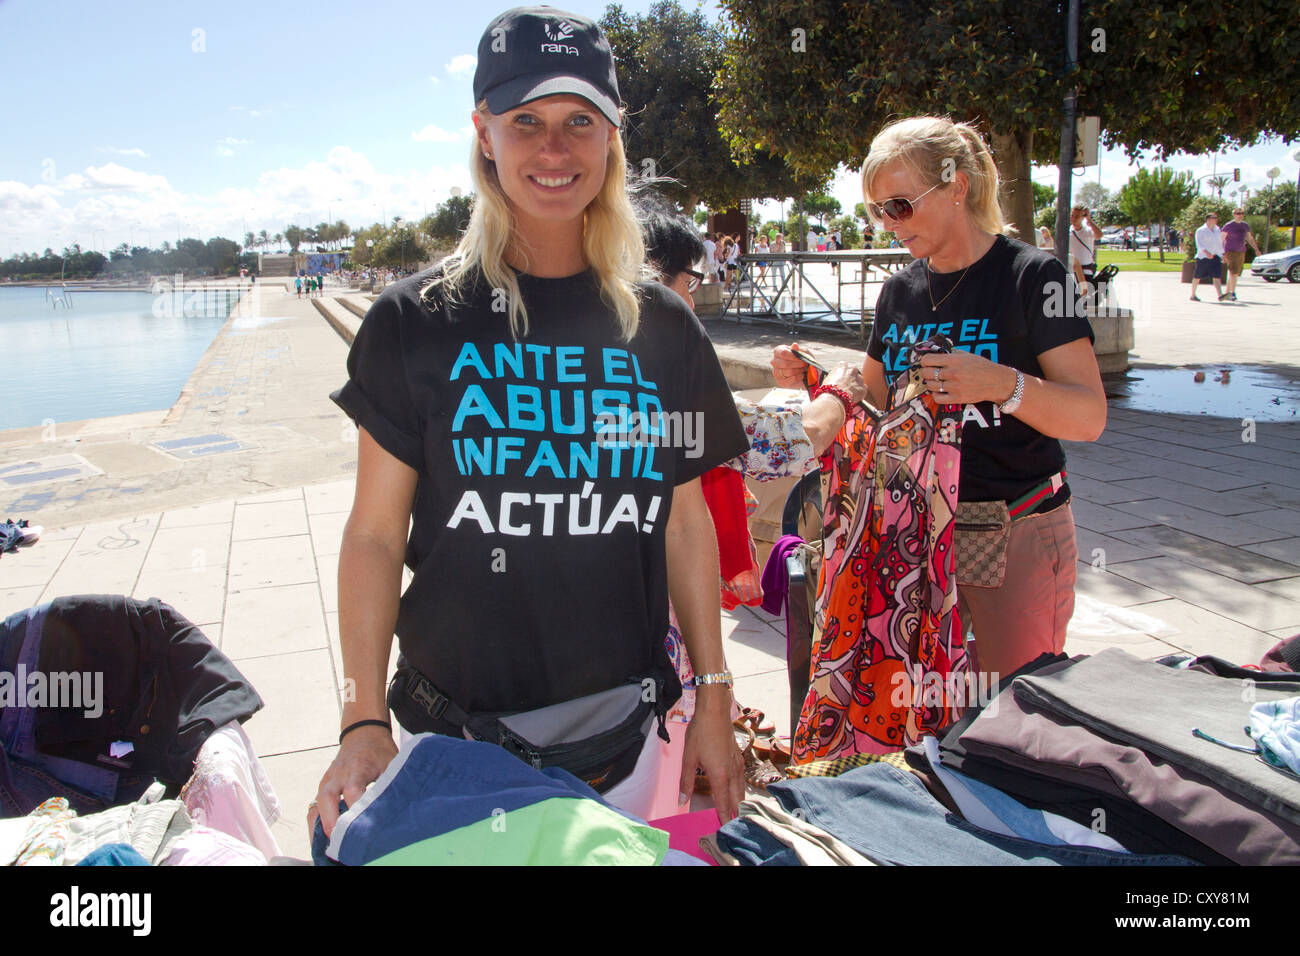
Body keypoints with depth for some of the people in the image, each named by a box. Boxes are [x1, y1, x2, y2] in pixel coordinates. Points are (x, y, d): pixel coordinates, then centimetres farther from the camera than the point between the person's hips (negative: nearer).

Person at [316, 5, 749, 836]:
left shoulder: (662, 327, 2)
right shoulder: (418, 321, -5)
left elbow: (685, 520, 5)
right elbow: (375, 534, -4)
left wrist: (714, 700, 5)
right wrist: (364, 721, -12)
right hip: (455, 728, -1)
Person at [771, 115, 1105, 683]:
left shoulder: (1031, 276, -9)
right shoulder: (899, 291, 8)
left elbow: (1089, 416, -13)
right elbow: (876, 405, 16)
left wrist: (1004, 384, -30)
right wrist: (814, 380, -1)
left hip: (1019, 534, -4)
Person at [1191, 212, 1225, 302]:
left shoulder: (1217, 229, 14)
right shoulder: (1201, 231, -5)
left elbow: (1219, 242, 22)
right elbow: (1199, 244, -16)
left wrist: (1222, 254, 21)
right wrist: (1206, 252, -32)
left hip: (1215, 257, 4)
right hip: (1203, 257, -4)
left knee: (1217, 276, -9)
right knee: (1197, 277, 6)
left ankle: (1220, 295, -22)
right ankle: (1193, 295, 22)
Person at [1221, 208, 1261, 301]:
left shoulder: (1245, 225, 13)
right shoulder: (1228, 226, -5)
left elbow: (1250, 238, 20)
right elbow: (1221, 240, -4)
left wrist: (1256, 249, 12)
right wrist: (1221, 253, -10)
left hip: (1241, 252, 6)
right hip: (1230, 252, -6)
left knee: (1235, 274, 8)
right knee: (1233, 273, -19)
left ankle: (1227, 293, 16)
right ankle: (1233, 293, -20)